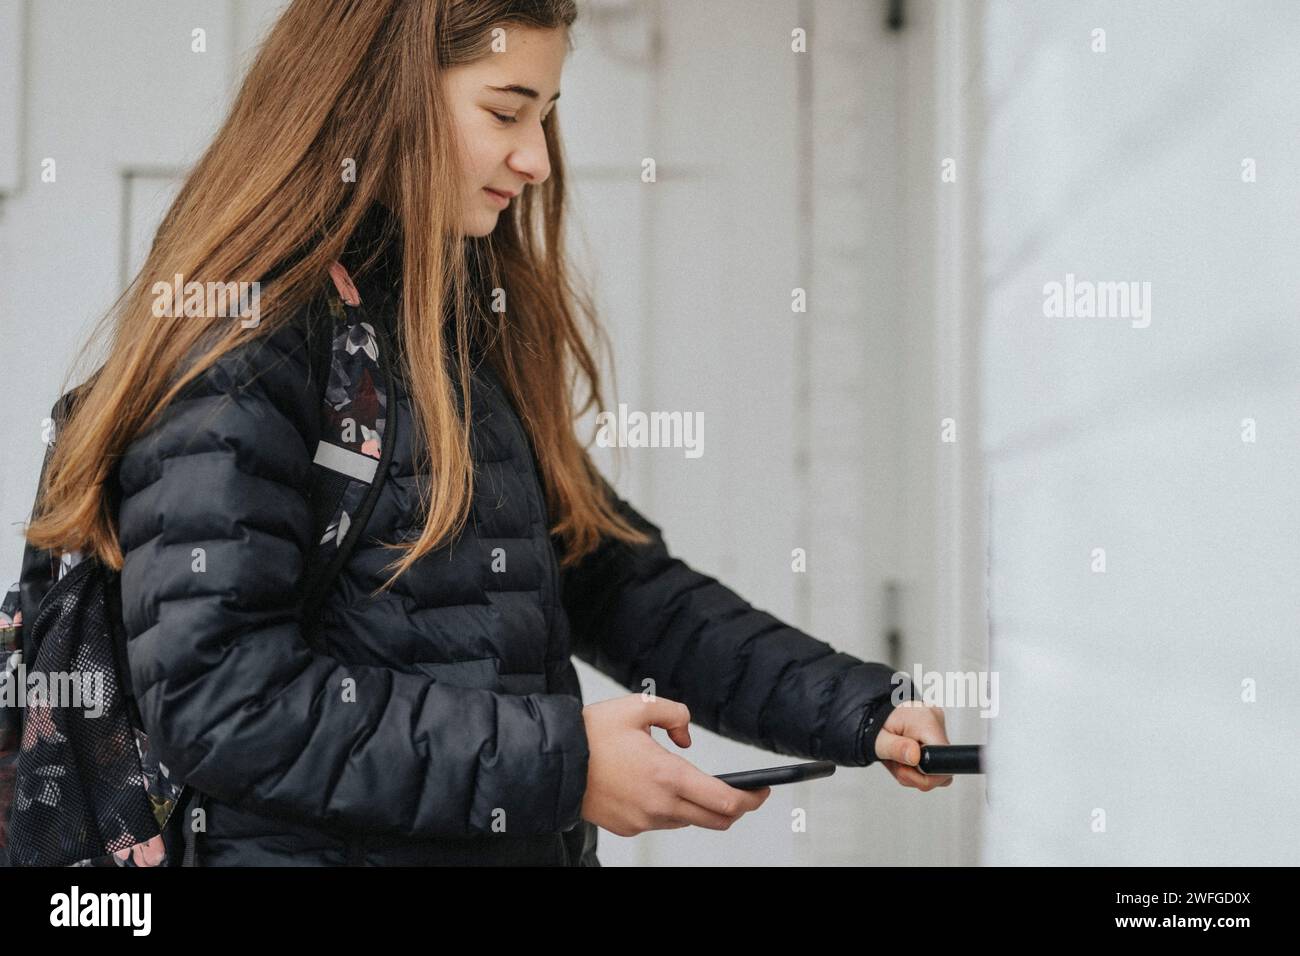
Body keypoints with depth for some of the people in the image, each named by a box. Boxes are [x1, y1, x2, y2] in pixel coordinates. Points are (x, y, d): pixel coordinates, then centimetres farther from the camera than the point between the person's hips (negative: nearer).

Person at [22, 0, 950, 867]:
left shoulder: (474, 324, 10)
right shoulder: (239, 344, -15)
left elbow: (620, 582, 10)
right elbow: (220, 698, -22)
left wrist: (863, 711, 0)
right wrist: (558, 766, -21)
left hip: (534, 843, 8)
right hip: (321, 844, -8)